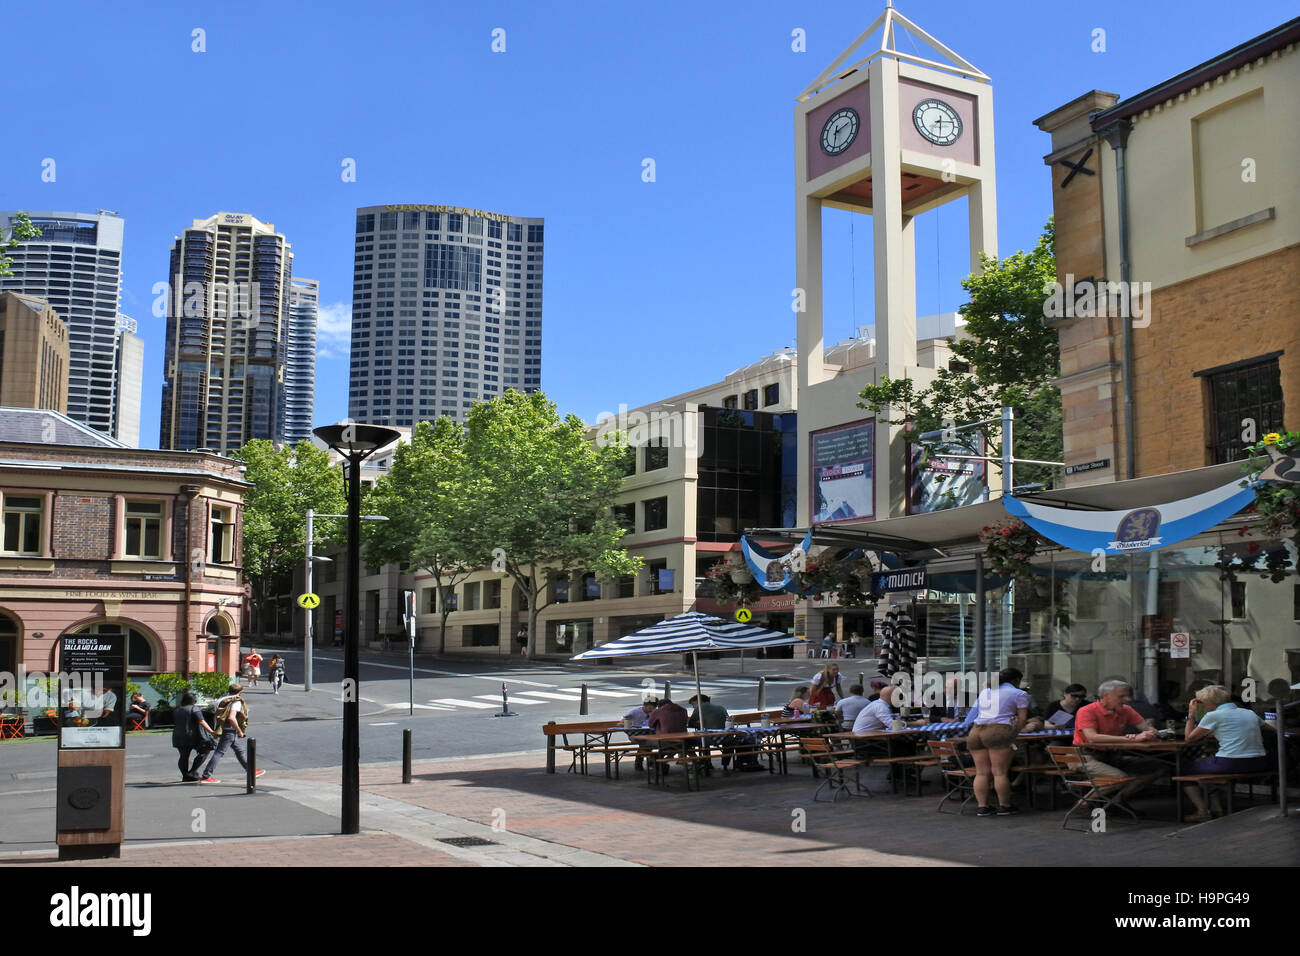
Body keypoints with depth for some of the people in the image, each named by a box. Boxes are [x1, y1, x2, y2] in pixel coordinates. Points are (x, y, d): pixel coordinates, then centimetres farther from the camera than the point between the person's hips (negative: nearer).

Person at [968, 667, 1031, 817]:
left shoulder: (984, 691, 26)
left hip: (975, 731, 5)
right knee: (1000, 772, 0)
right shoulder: (1019, 694, 9)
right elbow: (1021, 719, 5)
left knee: (981, 772, 7)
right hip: (998, 732, -5)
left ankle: (982, 806, 6)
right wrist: (1014, 733, 13)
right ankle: (1004, 806, 7)